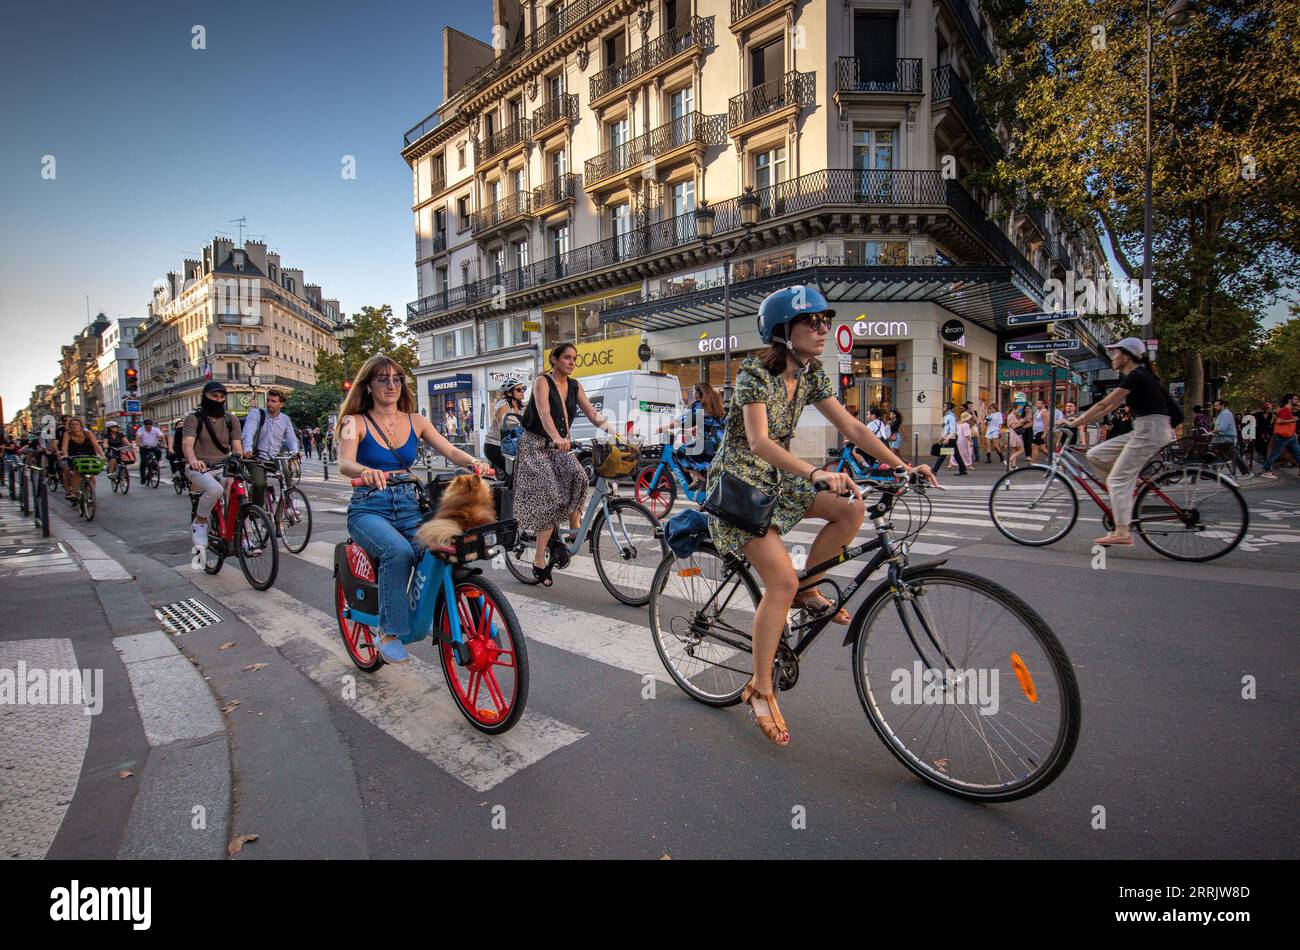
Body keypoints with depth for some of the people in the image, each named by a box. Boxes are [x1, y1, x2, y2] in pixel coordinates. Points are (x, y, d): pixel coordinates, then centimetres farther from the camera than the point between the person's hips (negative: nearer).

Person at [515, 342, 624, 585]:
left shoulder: (575, 386, 7)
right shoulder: (542, 382, -11)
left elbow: (592, 413, -1)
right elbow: (544, 413, -27)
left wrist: (612, 429, -20)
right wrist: (557, 438, -46)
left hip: (560, 446, 5)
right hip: (536, 445, -5)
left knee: (578, 476, -27)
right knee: (550, 497, -16)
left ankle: (574, 528, -9)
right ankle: (539, 561, -9)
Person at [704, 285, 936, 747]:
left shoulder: (811, 375, 3)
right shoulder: (754, 373, -19)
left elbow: (851, 426, 1)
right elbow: (759, 441, -33)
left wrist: (903, 465, -9)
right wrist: (817, 474, -46)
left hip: (776, 480, 7)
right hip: (737, 483, -7)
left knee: (852, 508, -14)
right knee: (782, 582, -18)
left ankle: (808, 590, 8)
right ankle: (760, 690, 0)